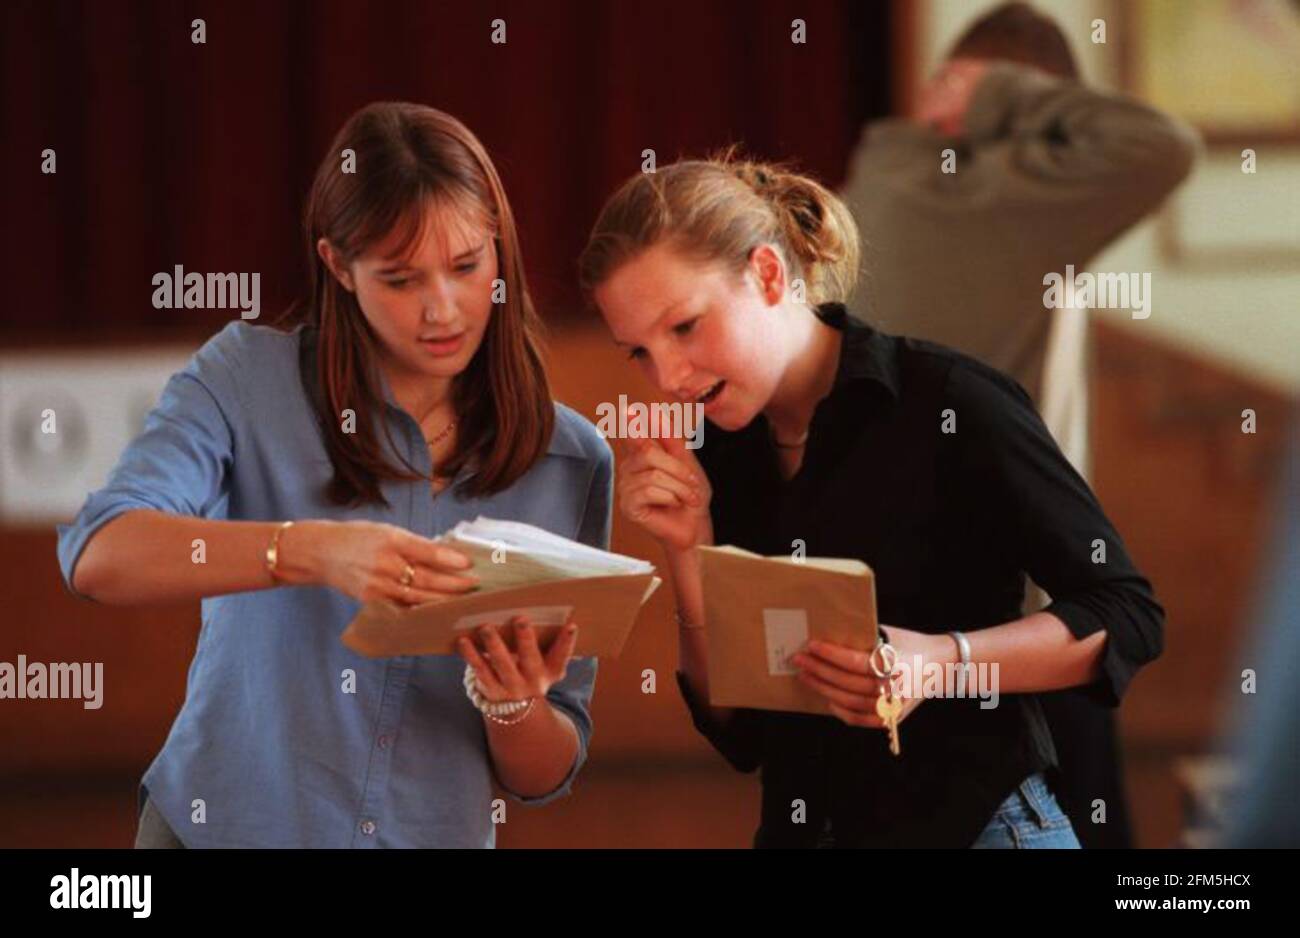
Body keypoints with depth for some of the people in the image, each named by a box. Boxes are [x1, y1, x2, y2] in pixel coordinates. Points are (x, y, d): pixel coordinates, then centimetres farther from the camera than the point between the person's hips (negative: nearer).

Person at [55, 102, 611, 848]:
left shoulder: (571, 462, 1)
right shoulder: (250, 378, -5)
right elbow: (97, 556, -20)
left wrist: (515, 706, -16)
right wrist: (310, 551, -33)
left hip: (436, 834, 3)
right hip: (222, 827, -2)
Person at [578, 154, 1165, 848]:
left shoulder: (947, 406, -13)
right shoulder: (716, 463, 3)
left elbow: (1128, 616, -11)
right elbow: (739, 733, 3)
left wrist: (942, 660, -24)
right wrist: (688, 551, -8)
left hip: (975, 823, -5)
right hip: (798, 830, 5)